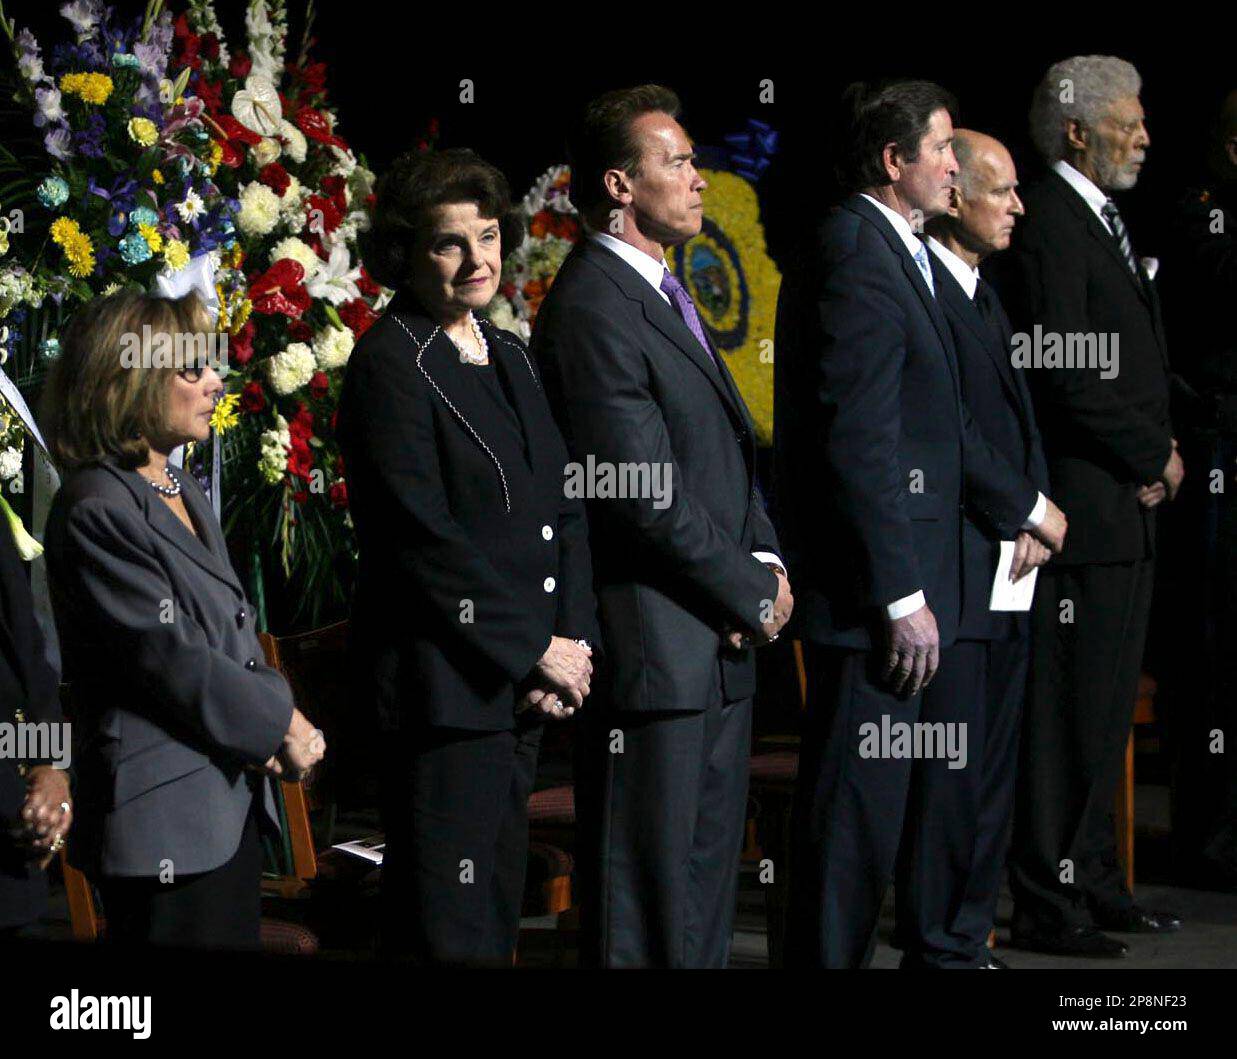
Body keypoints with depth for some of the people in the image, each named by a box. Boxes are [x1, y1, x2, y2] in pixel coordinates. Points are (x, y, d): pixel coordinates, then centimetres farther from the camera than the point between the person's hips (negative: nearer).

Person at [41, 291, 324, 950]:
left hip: (234, 796, 10)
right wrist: (280, 724, -9)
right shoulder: (95, 512, -15)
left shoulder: (181, 490, 15)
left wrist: (275, 723, -2)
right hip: (163, 817, -10)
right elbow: (170, 659, -18)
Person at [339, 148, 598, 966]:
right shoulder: (391, 364, -10)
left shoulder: (509, 356, 15)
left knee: (501, 909, 12)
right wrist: (535, 648, -12)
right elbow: (423, 538, -16)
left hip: (527, 680, 8)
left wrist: (573, 642, 0)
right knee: (451, 927, -5)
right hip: (445, 682, -8)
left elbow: (565, 508, 14)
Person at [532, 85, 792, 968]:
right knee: (648, 899, -3)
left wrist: (766, 558, 3)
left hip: (723, 641, 10)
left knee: (709, 869, 15)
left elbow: (732, 449, 20)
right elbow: (647, 498, -19)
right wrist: (755, 594, -11)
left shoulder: (667, 293, 16)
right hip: (654, 646, -10)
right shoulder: (592, 309, -17)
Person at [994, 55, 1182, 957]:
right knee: (1065, 712, -5)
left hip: (1128, 507, 10)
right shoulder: (1049, 226, -13)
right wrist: (1155, 458, -10)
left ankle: (1095, 883, 23)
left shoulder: (1109, 223, 18)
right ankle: (1047, 906, -1)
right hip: (1082, 505, -10)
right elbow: (1066, 377, -20)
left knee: (1107, 707, 14)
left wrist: (1157, 457, 7)